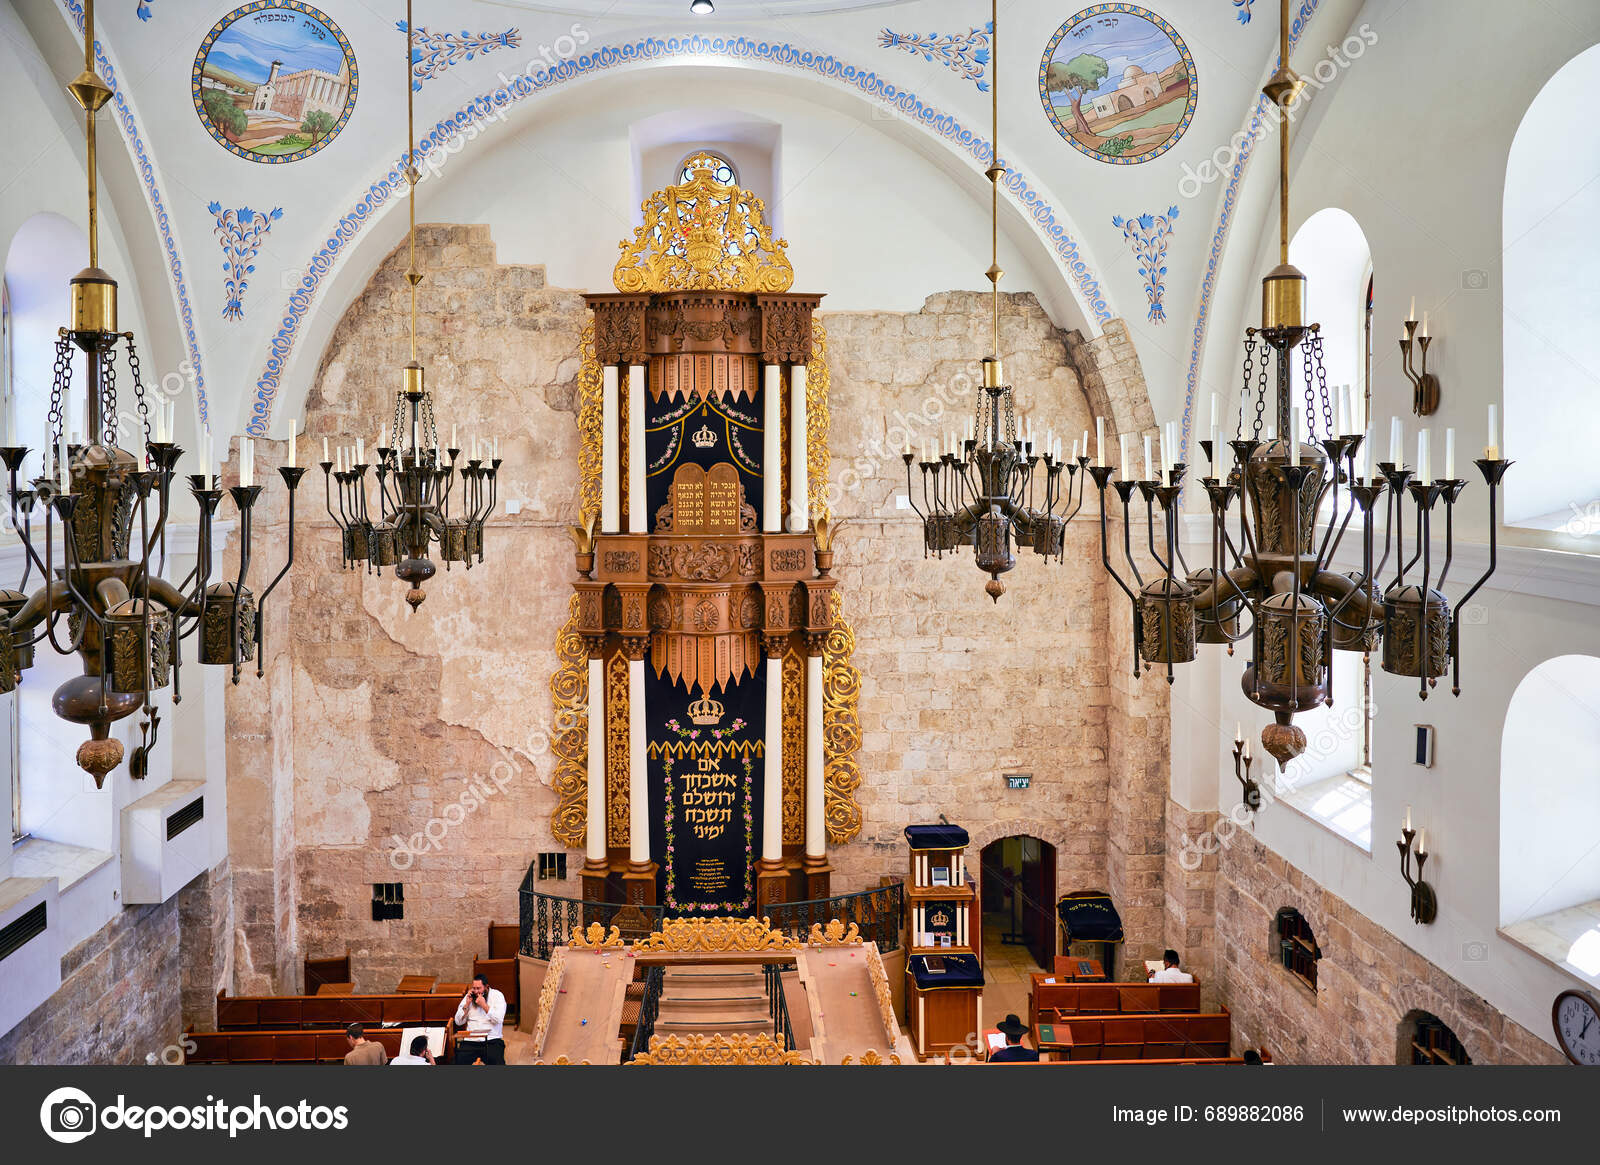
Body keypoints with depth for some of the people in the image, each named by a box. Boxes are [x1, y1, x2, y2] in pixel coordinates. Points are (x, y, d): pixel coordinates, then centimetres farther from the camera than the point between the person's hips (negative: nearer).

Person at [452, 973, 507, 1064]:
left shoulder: (497, 995, 2)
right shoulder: (469, 997, 12)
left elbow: (499, 1020, -10)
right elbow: (458, 1022, 9)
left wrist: (484, 1005, -13)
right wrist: (467, 1004, -2)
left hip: (492, 1040, -3)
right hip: (470, 1040, 3)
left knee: (497, 1062, -29)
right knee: (459, 1061, -23)